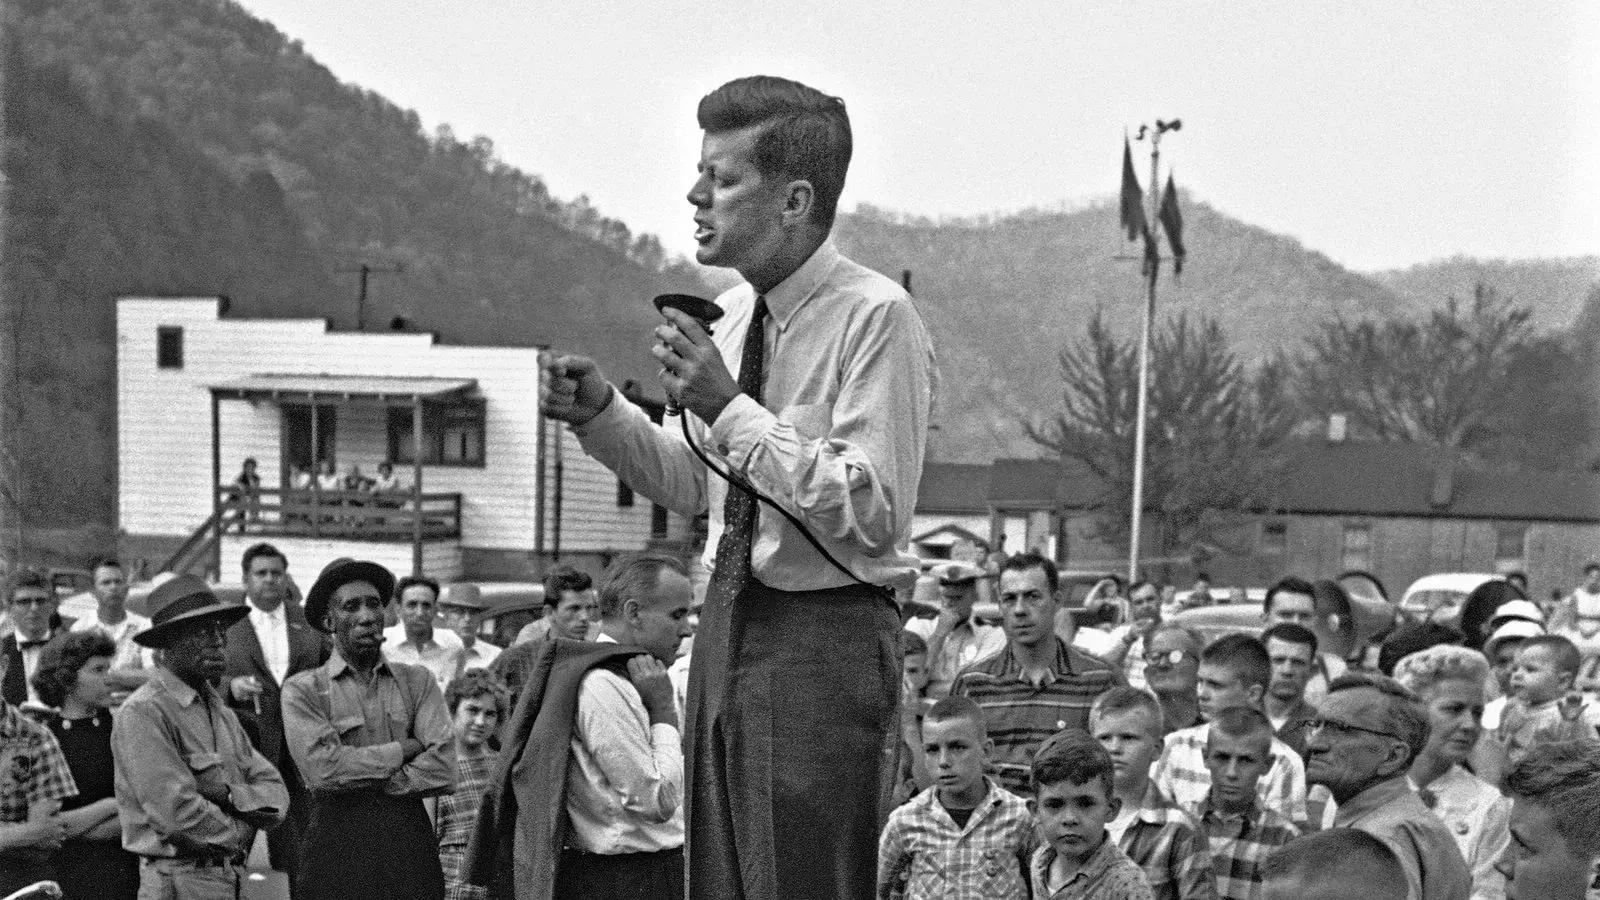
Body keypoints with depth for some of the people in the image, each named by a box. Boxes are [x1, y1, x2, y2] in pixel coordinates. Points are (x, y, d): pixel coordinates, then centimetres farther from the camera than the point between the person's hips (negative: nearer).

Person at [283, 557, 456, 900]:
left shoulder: (418, 681, 10)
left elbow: (442, 770, -2)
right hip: (336, 845, -2)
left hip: (410, 844, 2)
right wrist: (403, 750, -4)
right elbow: (323, 768, -11)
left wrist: (360, 778, -7)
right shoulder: (303, 690, 4)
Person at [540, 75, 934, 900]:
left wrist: (730, 407, -22)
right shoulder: (735, 313, 10)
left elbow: (870, 512, -21)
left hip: (825, 638, -8)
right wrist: (599, 413, 2)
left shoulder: (876, 318, -15)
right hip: (729, 619, 8)